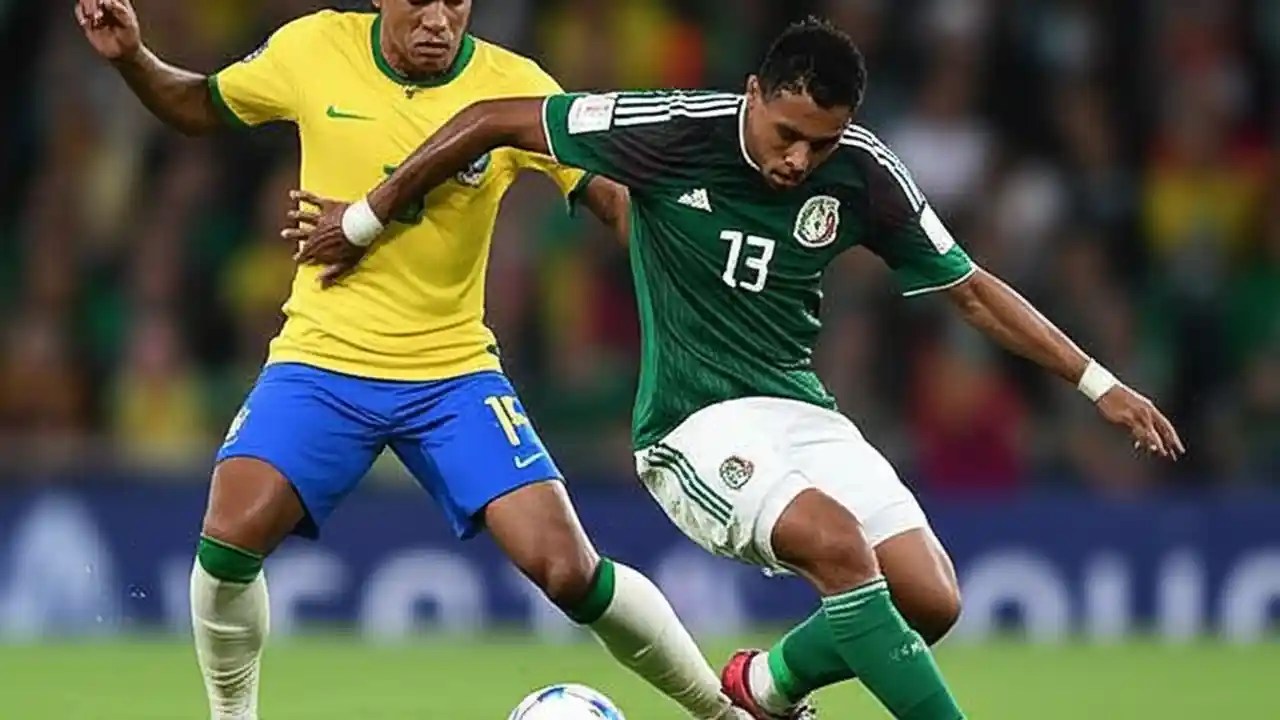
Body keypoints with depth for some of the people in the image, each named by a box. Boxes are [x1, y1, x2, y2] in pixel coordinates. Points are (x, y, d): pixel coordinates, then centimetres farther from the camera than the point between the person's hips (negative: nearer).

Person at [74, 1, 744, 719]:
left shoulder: (514, 87, -10)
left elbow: (615, 194, -10)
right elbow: (201, 107, 12)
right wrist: (132, 58, -5)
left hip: (455, 370, -1)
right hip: (321, 360, 1)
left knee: (567, 569, -12)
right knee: (230, 539, -21)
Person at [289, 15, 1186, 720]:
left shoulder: (863, 175, -5)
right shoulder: (675, 129, -16)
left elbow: (969, 287, 7)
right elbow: (494, 121, -7)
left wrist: (1098, 382, 3)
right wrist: (369, 218, 0)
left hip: (801, 413, 5)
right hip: (696, 427, -5)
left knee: (932, 602, -9)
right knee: (836, 541, -32)